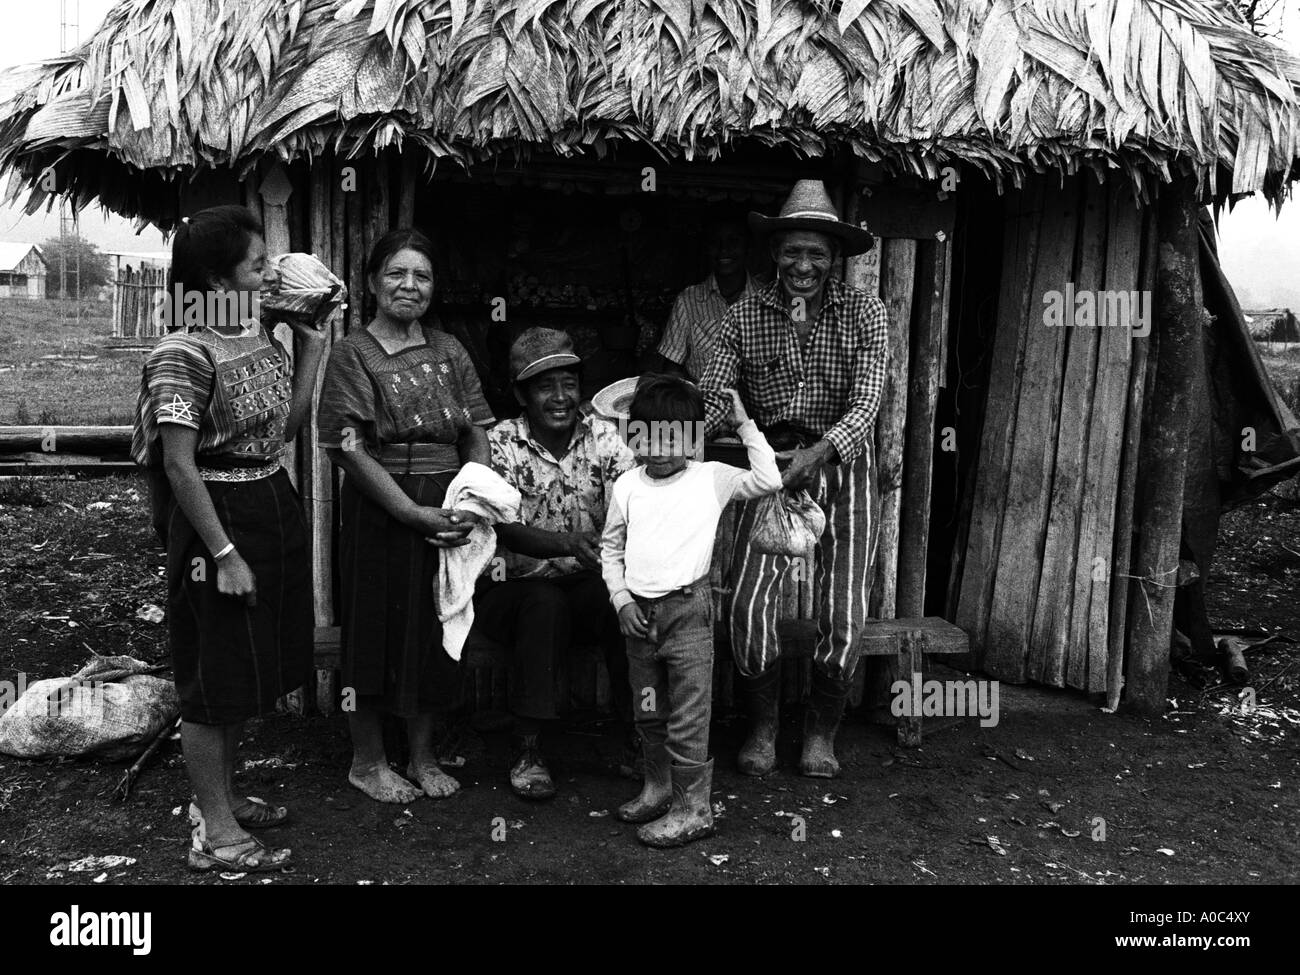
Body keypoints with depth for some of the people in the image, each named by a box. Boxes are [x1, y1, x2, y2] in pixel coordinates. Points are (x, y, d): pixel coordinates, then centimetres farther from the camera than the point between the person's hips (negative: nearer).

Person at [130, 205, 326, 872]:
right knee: (217, 674, 3)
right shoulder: (185, 357, -19)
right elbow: (180, 466, -20)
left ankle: (221, 794, 37)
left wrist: (311, 346, 7)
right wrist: (225, 554, -22)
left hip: (274, 507, 9)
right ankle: (214, 833, 17)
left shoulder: (261, 339, 7)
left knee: (249, 668, 19)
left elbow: (287, 426, 12)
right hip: (219, 518, -9)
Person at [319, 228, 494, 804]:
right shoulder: (353, 354, -5)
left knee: (437, 631, 11)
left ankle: (423, 756, 28)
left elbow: (477, 438, 7)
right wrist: (416, 513, -18)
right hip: (380, 512, -4)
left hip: (447, 508, 5)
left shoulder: (448, 351, 9)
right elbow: (350, 450, -13)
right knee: (378, 629, 6)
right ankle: (367, 761, 24)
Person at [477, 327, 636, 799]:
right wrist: (568, 542, -37)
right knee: (545, 604, -33)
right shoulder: (501, 442, -6)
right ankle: (528, 750, -21)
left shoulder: (603, 436, 2)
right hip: (513, 586, -2)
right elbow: (505, 529, -19)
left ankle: (636, 737, -13)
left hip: (588, 583, 2)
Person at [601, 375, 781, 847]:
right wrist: (622, 600, 2)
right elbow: (610, 548, 13)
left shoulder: (711, 479, -2)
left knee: (688, 715, -1)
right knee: (648, 711, 17)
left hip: (687, 608, -4)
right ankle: (659, 787, 35)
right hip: (639, 612, 5)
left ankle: (693, 808, 10)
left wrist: (744, 425, -8)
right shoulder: (627, 486, 6)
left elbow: (769, 480, -13)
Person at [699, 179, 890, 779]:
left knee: (844, 616, -6)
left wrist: (819, 453, -31)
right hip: (770, 463, 1)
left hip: (841, 466, 0)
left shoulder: (864, 314, -2)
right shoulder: (744, 317, 1)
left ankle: (821, 733, 18)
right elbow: (712, 397, -6)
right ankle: (762, 728, 12)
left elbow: (866, 403, -13)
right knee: (749, 605, -12)